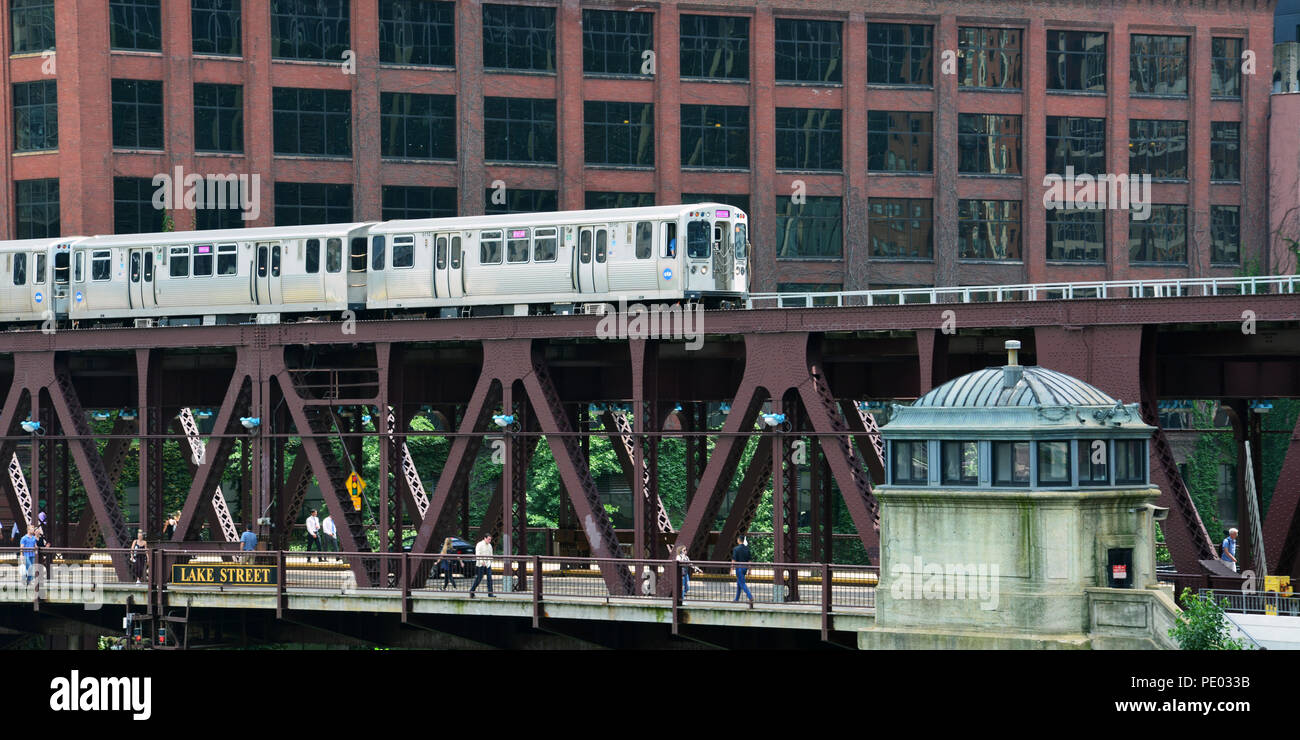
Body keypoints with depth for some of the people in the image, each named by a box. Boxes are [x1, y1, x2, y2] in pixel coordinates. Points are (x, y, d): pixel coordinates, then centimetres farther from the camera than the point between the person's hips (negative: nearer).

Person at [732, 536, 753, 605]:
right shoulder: (747, 548, 5)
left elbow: (733, 560, -12)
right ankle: (737, 598, 30)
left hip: (739, 568, -6)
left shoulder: (736, 549, -12)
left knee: (742, 584, -9)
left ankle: (750, 597, -26)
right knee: (738, 582, 21)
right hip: (745, 567, 6)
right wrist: (749, 570, 14)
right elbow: (749, 560, 8)